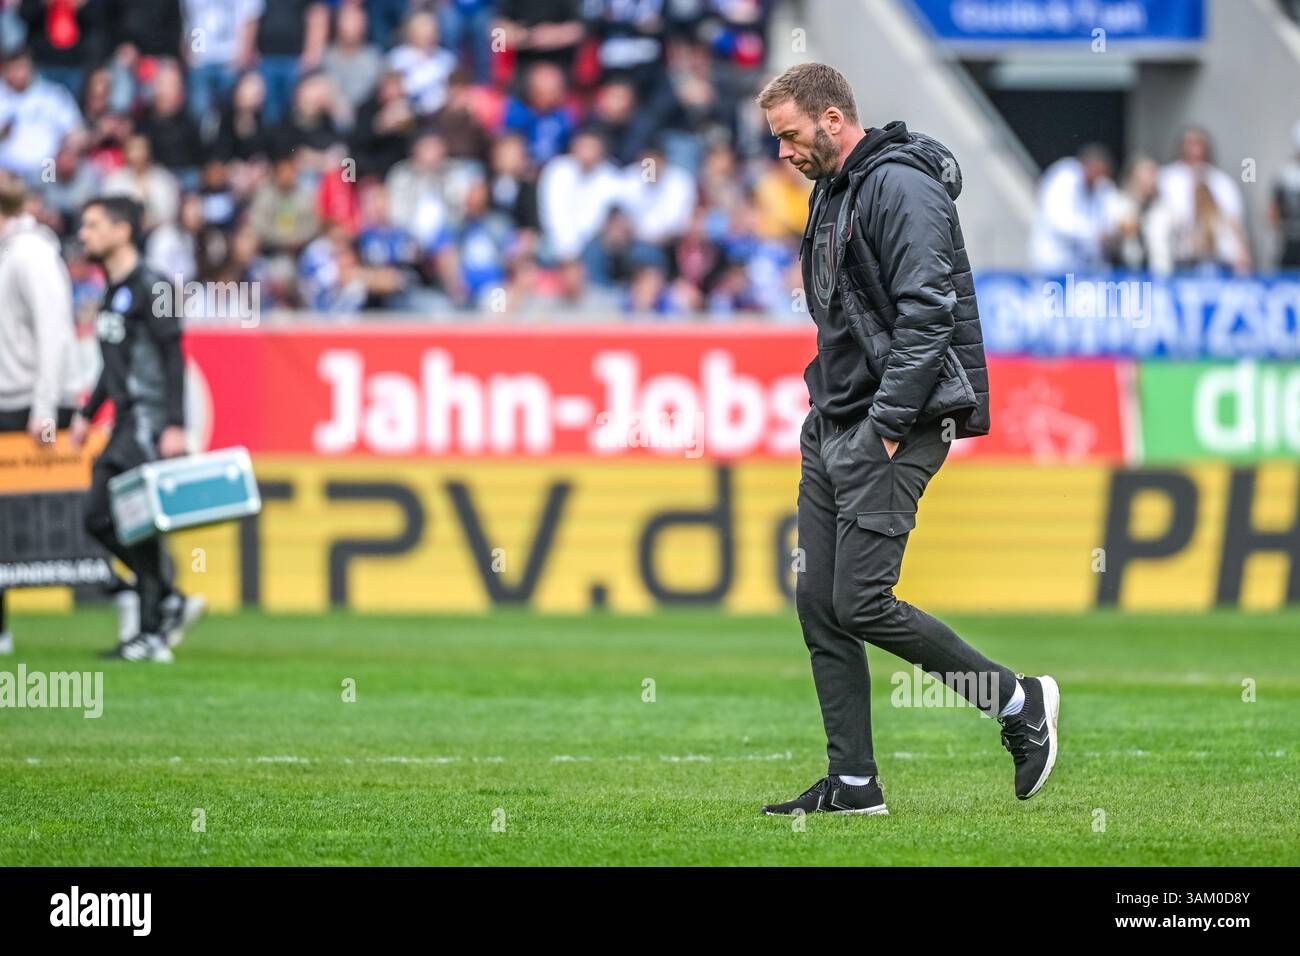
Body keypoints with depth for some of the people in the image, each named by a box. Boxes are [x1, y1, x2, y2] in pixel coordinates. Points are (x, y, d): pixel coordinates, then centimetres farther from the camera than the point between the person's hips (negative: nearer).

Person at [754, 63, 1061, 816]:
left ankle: (1019, 703, 2)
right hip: (832, 428, 10)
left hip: (891, 427, -10)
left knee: (860, 604, -12)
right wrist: (827, 409, 15)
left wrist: (889, 428, -22)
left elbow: (927, 311, -22)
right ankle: (853, 782, 9)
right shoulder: (832, 194, 17)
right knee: (819, 603, 5)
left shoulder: (900, 187, -14)